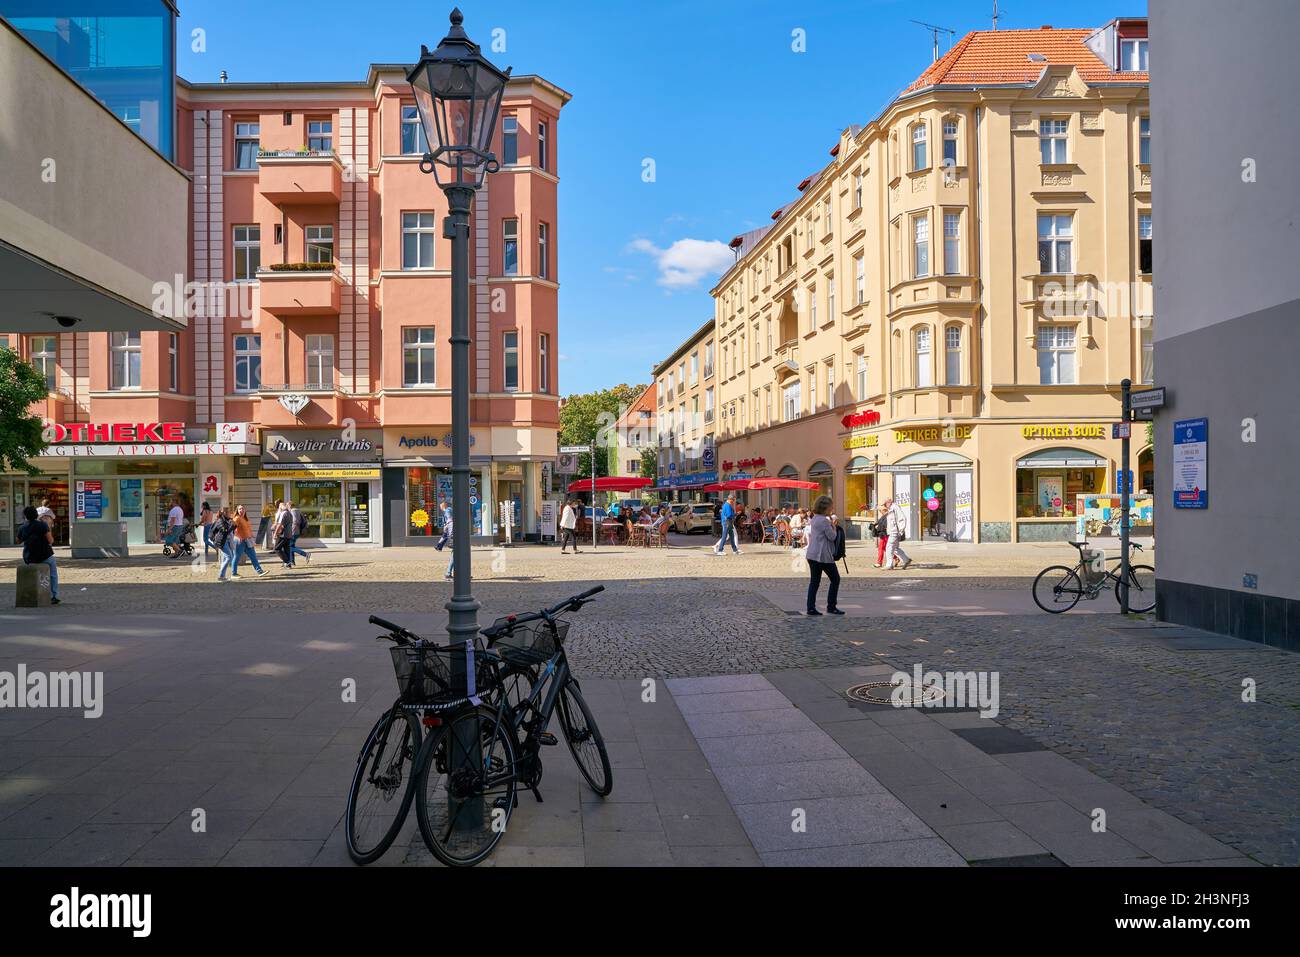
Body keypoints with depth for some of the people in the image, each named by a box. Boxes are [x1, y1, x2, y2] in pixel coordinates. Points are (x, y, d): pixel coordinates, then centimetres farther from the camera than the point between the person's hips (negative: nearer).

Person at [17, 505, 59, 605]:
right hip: (44, 557, -3)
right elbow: (50, 541, -16)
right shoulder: (42, 524, -13)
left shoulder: (22, 528, -2)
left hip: (28, 558, 4)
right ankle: (54, 597, 14)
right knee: (53, 574, 22)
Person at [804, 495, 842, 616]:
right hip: (823, 555, -9)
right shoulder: (824, 521, -15)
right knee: (835, 579, 6)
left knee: (814, 581, 8)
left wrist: (831, 524, 13)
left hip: (812, 555, 9)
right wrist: (833, 525, 0)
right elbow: (832, 536, -13)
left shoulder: (814, 519, 13)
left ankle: (811, 608, 4)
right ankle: (831, 607, 9)